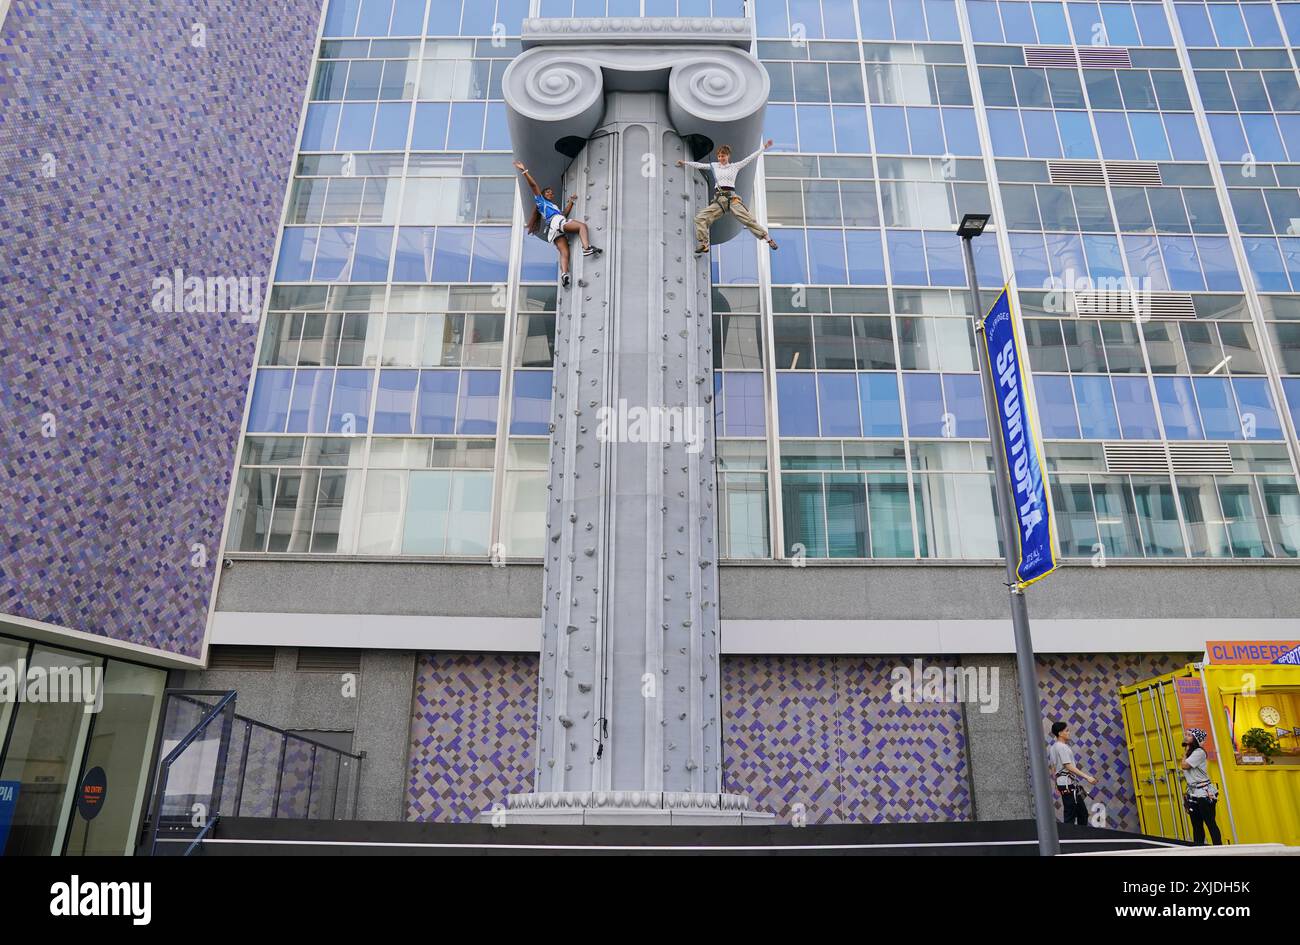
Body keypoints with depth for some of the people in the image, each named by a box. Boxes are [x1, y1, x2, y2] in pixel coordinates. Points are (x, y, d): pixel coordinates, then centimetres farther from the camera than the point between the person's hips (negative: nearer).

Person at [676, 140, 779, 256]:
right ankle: (704, 245, -7)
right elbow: (699, 165, 22)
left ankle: (768, 238, -10)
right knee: (700, 218, -12)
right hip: (718, 200, 3)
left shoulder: (735, 166, 11)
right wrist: (685, 163, 21)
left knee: (748, 219, -12)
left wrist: (764, 147, 9)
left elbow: (750, 158, 10)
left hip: (732, 198, -3)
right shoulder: (714, 166, 18)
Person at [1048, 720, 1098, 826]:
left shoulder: (1052, 748, 14)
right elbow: (1069, 766, -20)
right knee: (1070, 814, -7)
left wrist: (1057, 785, 22)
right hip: (1068, 783, -10)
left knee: (1083, 812, 15)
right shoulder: (1062, 747, -14)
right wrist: (1087, 777, -22)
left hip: (1061, 783, 10)